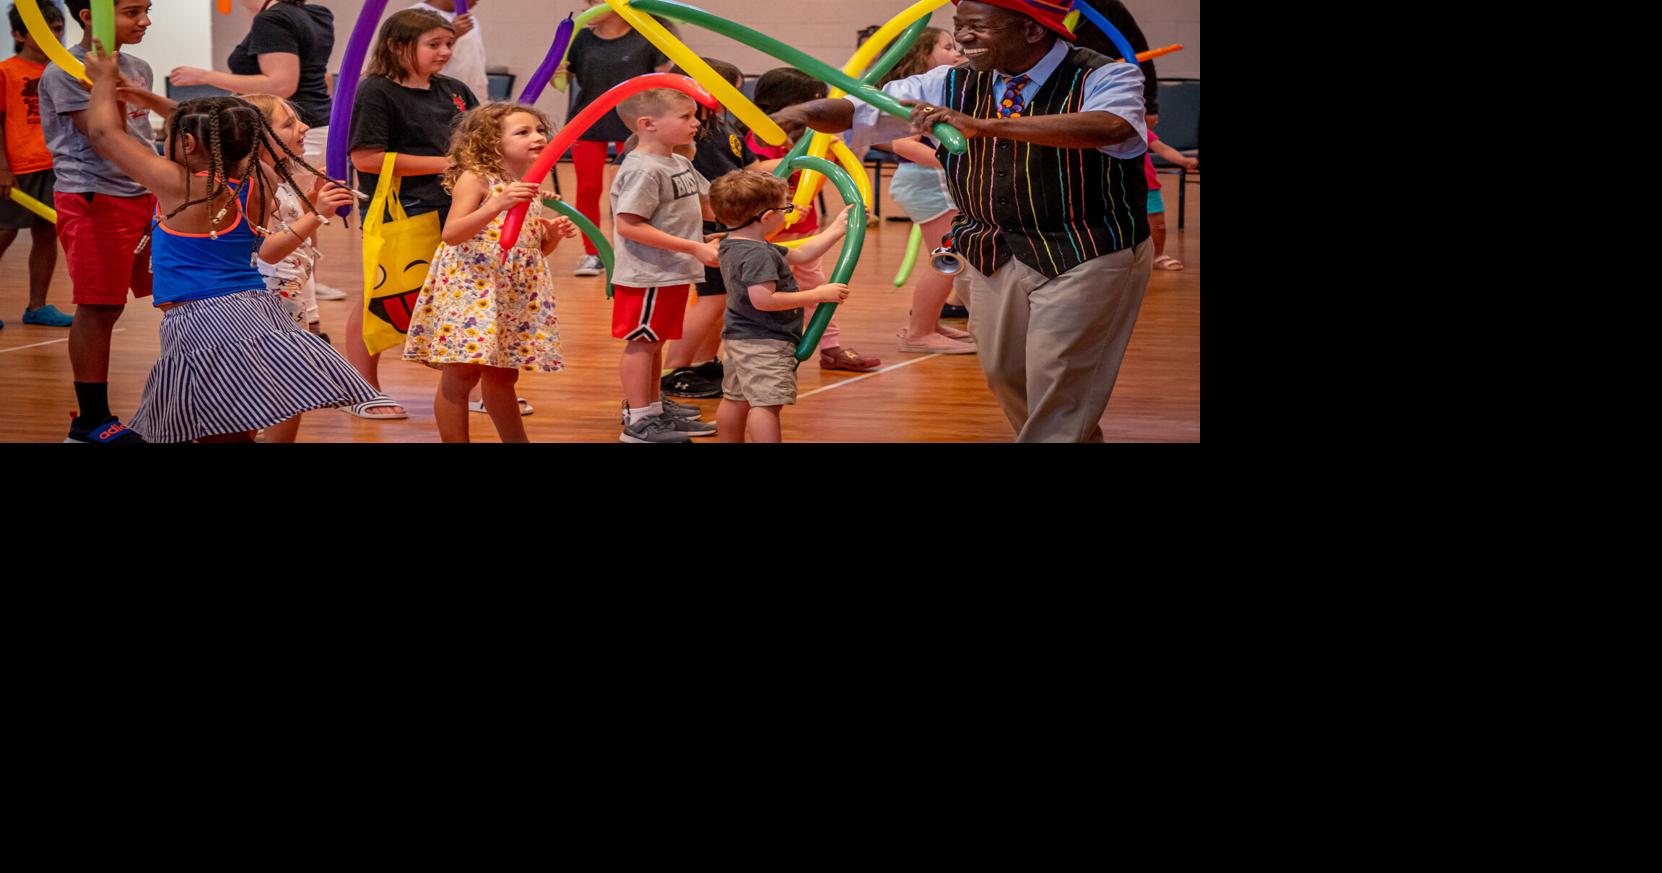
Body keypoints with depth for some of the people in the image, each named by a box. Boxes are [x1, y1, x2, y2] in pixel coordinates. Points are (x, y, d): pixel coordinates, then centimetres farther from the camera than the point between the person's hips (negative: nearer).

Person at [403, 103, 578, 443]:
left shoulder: (530, 187, 13)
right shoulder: (474, 179, -10)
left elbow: (536, 248, 23)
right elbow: (451, 234, -20)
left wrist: (554, 234, 0)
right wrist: (498, 205, -29)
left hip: (514, 296, 7)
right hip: (470, 288, -7)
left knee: (503, 376, 15)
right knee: (461, 374, -5)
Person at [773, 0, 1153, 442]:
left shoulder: (1106, 77, -15)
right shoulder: (953, 86, 2)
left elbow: (1108, 127, -38)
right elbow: (861, 109, 3)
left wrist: (982, 125, -44)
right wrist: (808, 112, -21)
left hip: (1088, 258, -6)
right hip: (994, 257, 6)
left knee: (1057, 388, -7)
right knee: (1005, 377, 15)